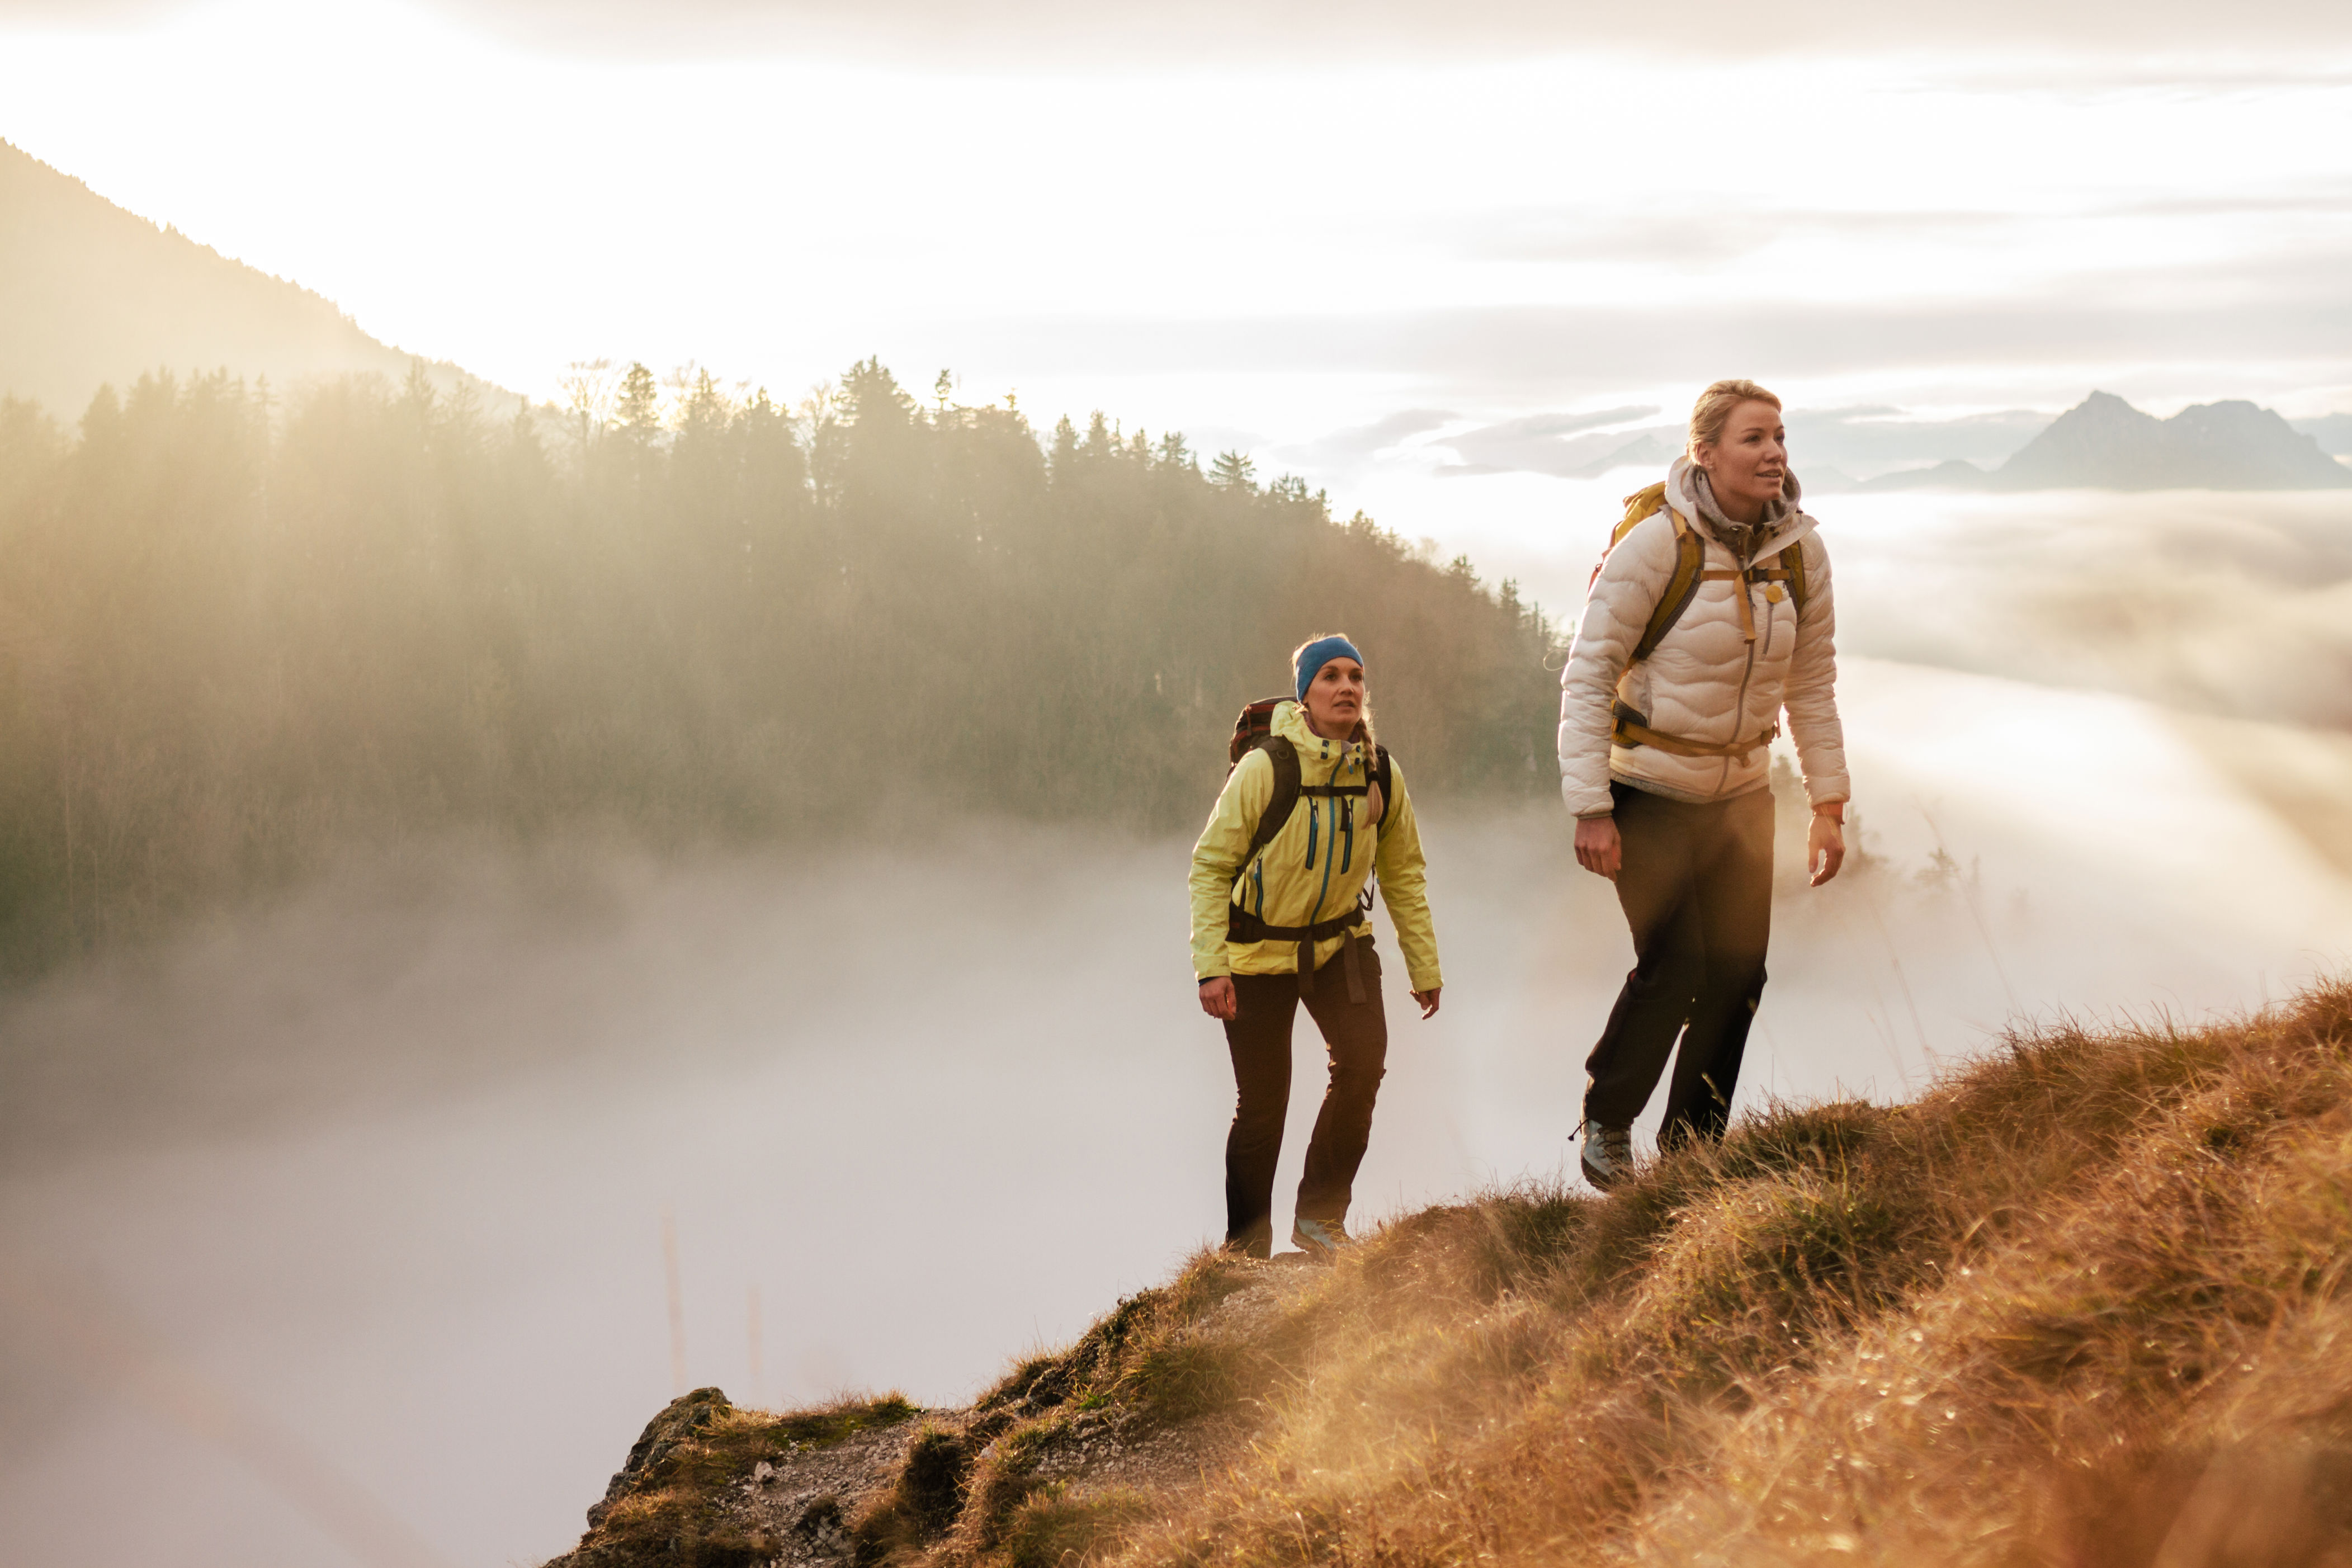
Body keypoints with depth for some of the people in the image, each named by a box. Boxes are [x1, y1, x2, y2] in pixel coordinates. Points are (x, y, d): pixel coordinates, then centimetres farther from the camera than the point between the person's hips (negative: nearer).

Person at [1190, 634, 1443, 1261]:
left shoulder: (1382, 775, -8)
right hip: (1258, 950, -3)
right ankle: (1245, 1244, 23)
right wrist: (1210, 967, -22)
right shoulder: (1265, 769, -21)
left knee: (1363, 1061, -20)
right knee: (1263, 1105, 0)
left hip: (1339, 943, 3)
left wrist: (1425, 968, 6)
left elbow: (1404, 874, 5)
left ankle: (1320, 1219, -2)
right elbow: (1210, 867, -15)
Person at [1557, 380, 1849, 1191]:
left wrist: (1828, 804, 4)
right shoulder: (1655, 544, -19)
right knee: (1673, 962, -11)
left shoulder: (1799, 550, -3)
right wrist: (1590, 810, -18)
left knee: (1739, 972, 3)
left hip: (1741, 795, 5)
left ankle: (1692, 1147, 20)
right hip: (1649, 794, -5)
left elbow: (1812, 684, 7)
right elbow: (1587, 674, -15)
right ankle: (1605, 1123, 13)